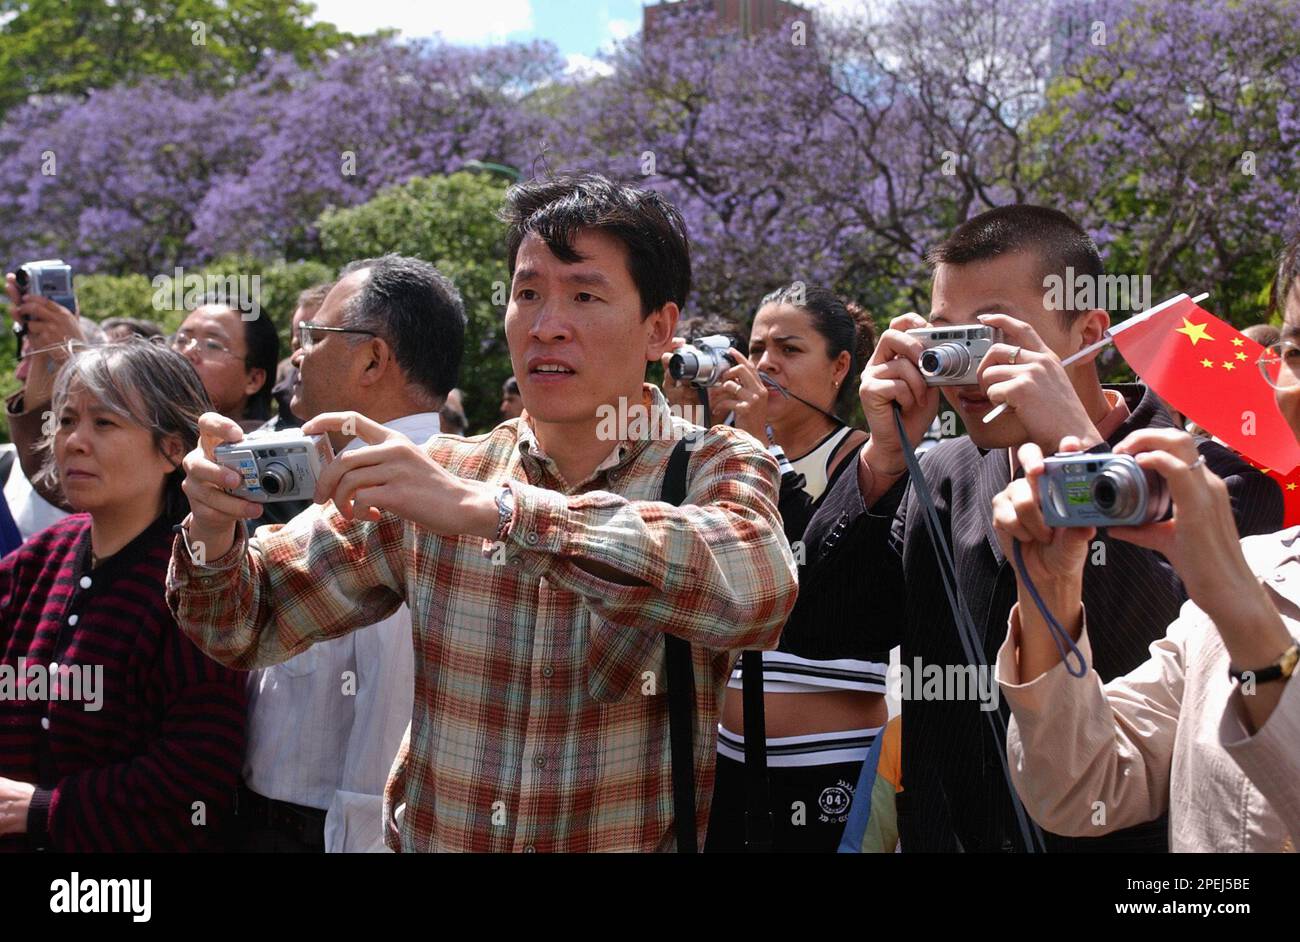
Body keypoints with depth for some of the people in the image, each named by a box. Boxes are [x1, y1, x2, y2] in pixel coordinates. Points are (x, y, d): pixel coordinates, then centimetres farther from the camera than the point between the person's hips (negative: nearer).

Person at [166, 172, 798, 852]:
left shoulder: (716, 470, -4)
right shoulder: (440, 476, 2)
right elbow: (250, 628, 4)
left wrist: (490, 509, -32)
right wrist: (214, 530, -16)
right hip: (426, 836, 3)